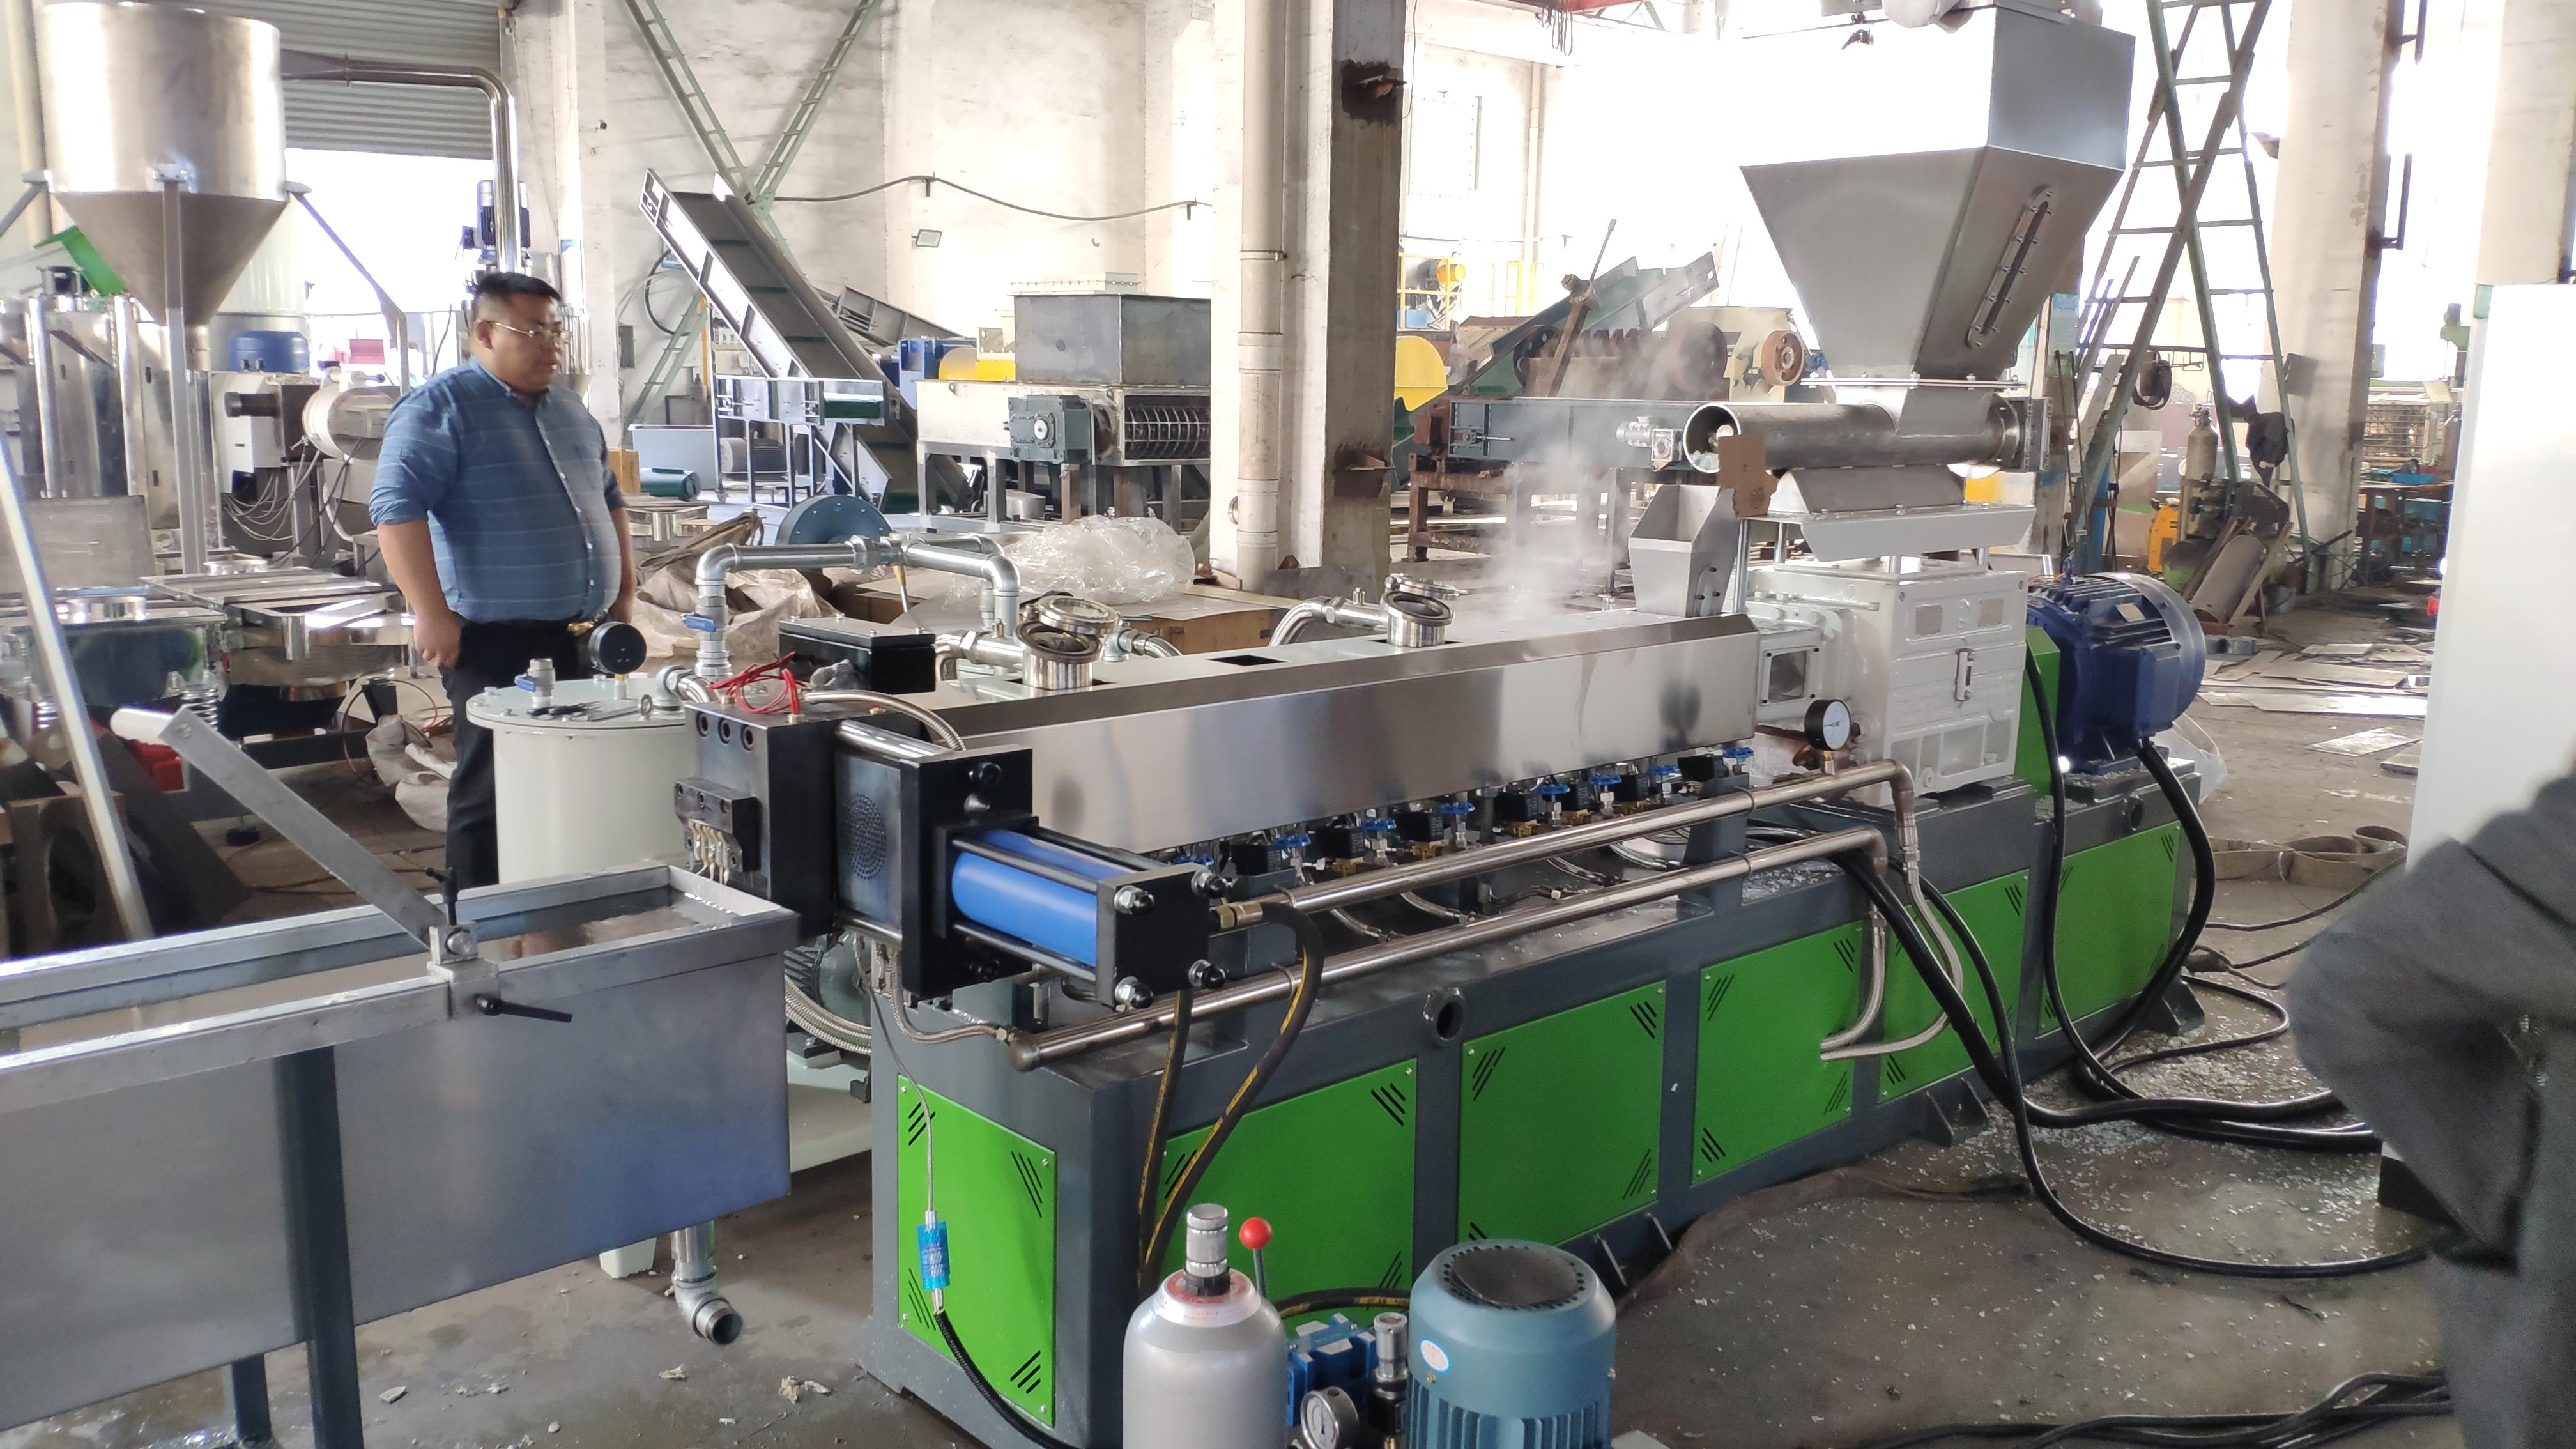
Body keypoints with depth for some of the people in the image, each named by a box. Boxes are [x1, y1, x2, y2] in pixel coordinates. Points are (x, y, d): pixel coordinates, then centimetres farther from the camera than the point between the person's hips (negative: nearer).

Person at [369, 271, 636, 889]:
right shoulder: (441, 408, -8)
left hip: (583, 638, 7)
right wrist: (431, 613, -21)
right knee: (493, 791, -2)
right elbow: (396, 506, -16)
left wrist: (624, 592, 18)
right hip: (498, 644, -7)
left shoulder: (571, 409, 16)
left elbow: (607, 498, 25)